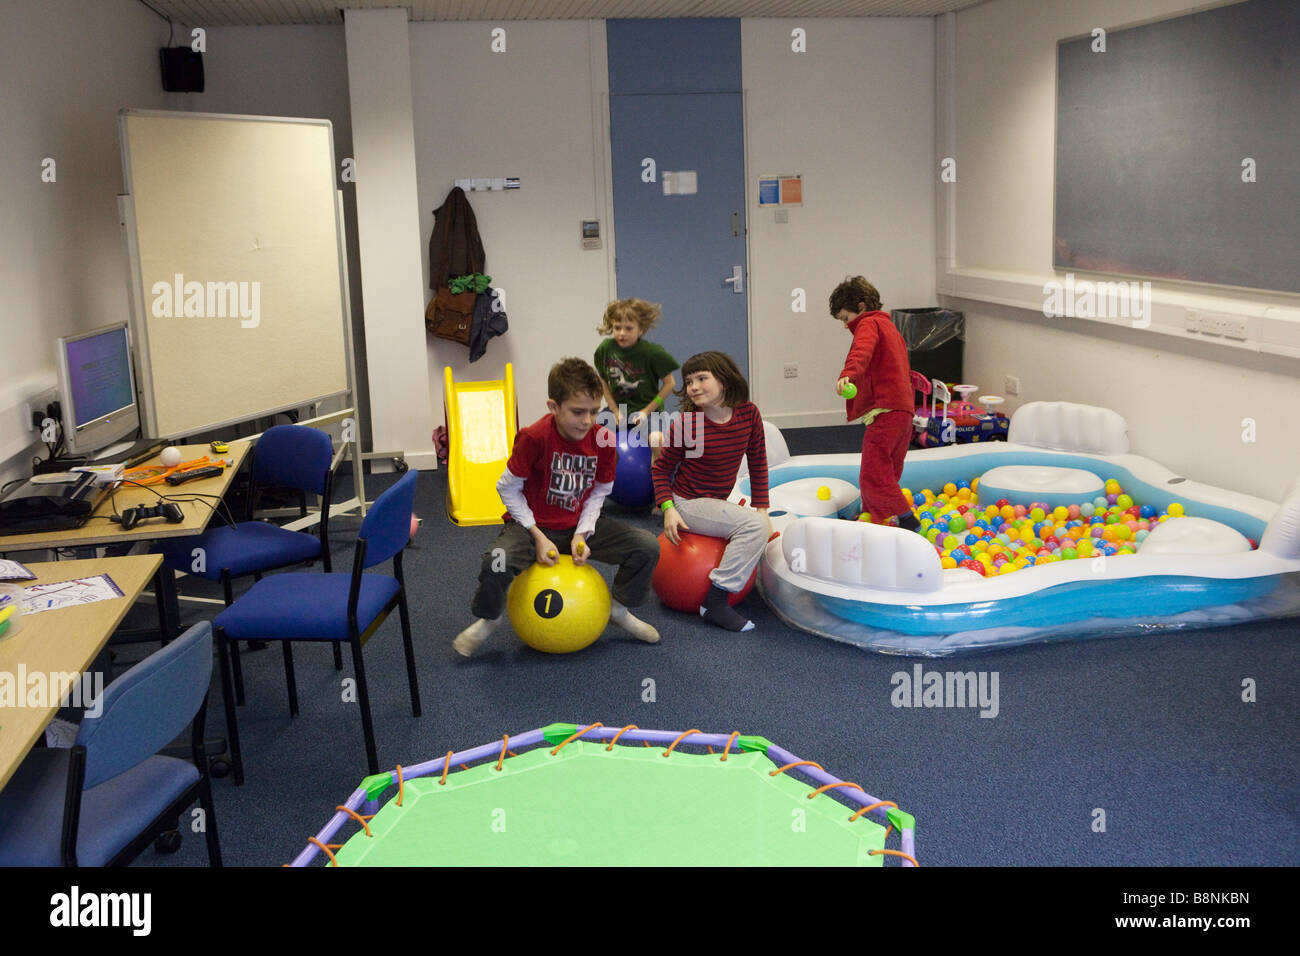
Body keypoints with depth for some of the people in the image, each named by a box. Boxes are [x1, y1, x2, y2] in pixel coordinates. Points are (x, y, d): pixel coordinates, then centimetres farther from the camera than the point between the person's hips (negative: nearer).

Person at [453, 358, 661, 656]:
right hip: (534, 525, -4)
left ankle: (620, 610, 16)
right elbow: (508, 489, -12)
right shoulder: (534, 437, -22)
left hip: (579, 526, 4)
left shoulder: (603, 441, -10)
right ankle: (486, 622, 0)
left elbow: (598, 494, 2)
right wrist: (538, 537, -16)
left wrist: (582, 534, -13)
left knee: (647, 547, -12)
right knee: (497, 562, -35)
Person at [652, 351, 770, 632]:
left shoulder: (748, 414, -7)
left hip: (717, 503, 7)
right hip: (688, 503, -7)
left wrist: (761, 507, 0)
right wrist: (667, 509, -18)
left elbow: (757, 462, 4)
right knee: (754, 525, -24)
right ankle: (715, 602, -23)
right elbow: (661, 469, -6)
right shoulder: (685, 425, -18)